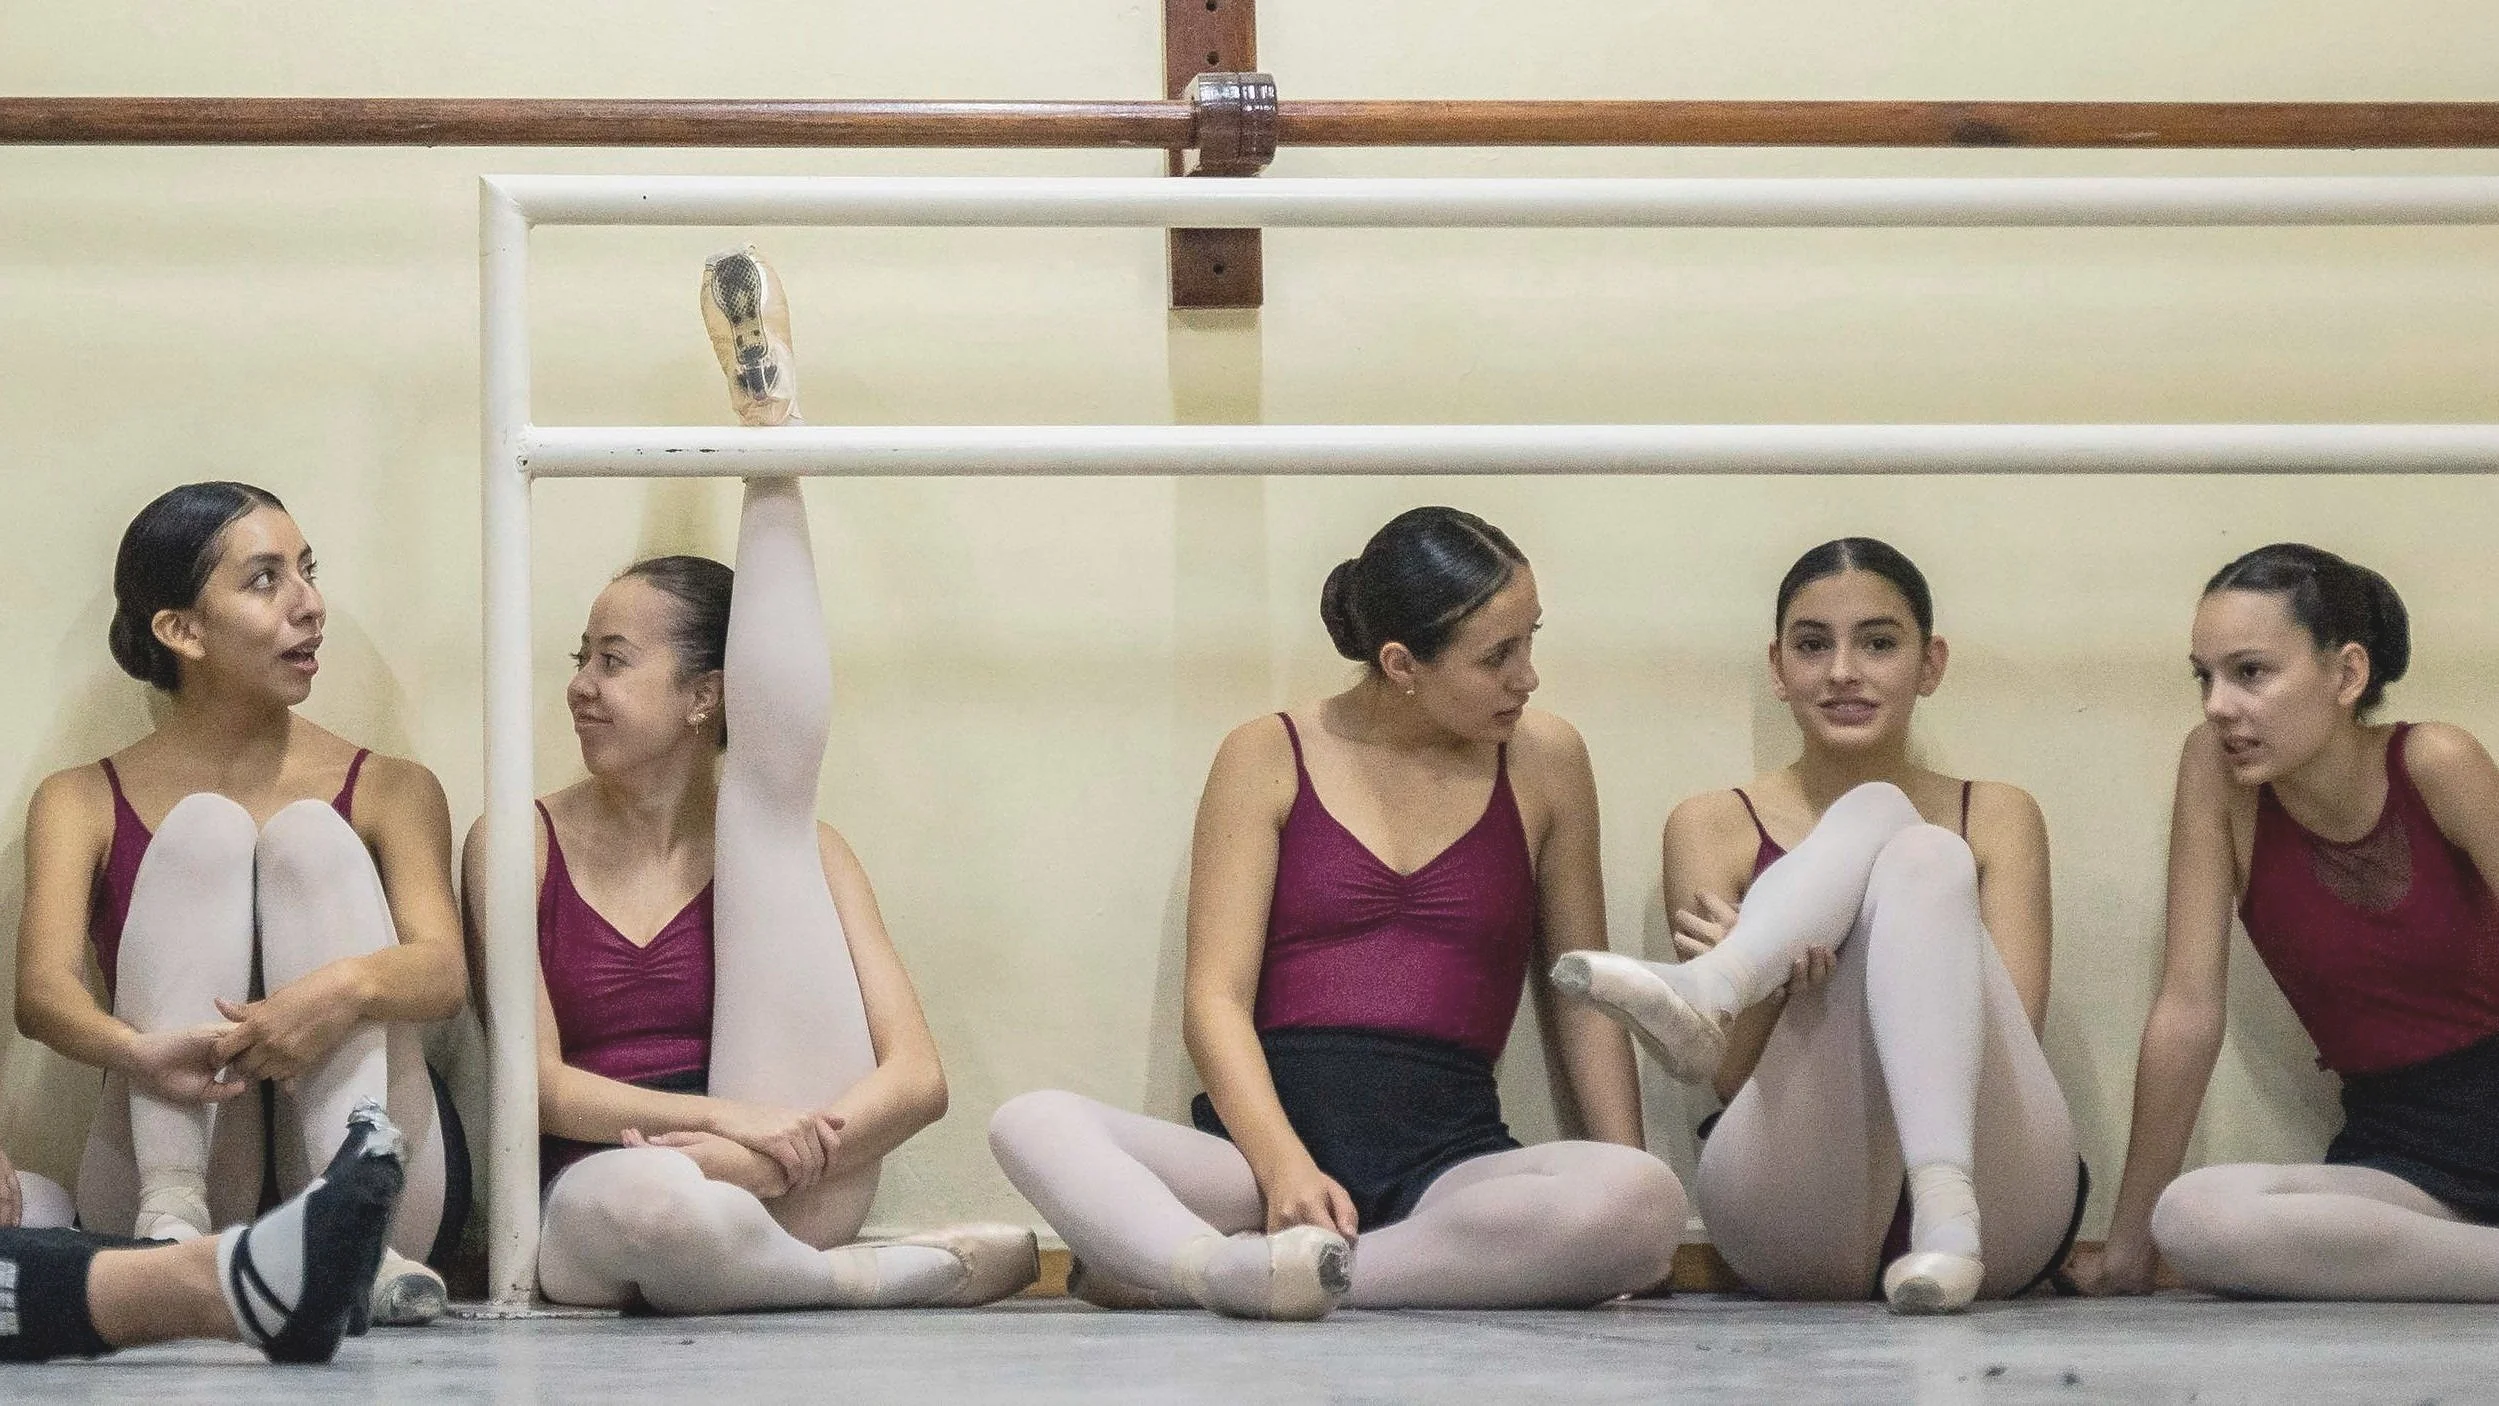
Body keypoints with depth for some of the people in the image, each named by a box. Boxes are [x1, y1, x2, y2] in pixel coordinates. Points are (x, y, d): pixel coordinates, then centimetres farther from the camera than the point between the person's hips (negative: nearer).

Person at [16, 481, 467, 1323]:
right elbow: (40, 991, -8)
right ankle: (172, 1219, -35)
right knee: (204, 831, -13)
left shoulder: (390, 792, 11)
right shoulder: (82, 804, 10)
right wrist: (141, 1052, -33)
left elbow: (444, 974, -7)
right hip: (173, 1154, 0)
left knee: (310, 835, -15)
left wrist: (349, 987, -33)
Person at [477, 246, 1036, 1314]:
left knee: (771, 781, -3)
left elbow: (916, 1078, 0)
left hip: (783, 1185, 0)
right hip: (611, 1179, 0)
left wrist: (748, 1155, -18)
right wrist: (728, 1117, -18)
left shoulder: (785, 850, 10)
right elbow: (540, 1082, -2)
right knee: (635, 1206, -41)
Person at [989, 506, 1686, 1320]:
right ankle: (1224, 1268, -55)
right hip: (1268, 1133, -1)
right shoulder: (1269, 759, 8)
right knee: (1032, 1126, -27)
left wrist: (1628, 1188, 4)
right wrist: (1284, 1166, -18)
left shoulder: (1544, 763, 13)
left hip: (1449, 1158, 1)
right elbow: (1216, 996, 0)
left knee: (1650, 1202, -34)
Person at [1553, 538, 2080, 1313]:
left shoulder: (1998, 818, 18)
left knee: (1918, 857, -22)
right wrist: (1770, 985, -20)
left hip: (2005, 1210, 1)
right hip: (1798, 1230, -1)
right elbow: (1734, 1078, 4)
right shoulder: (1715, 825, 14)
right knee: (1881, 813, -13)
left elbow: (2012, 1030, 1)